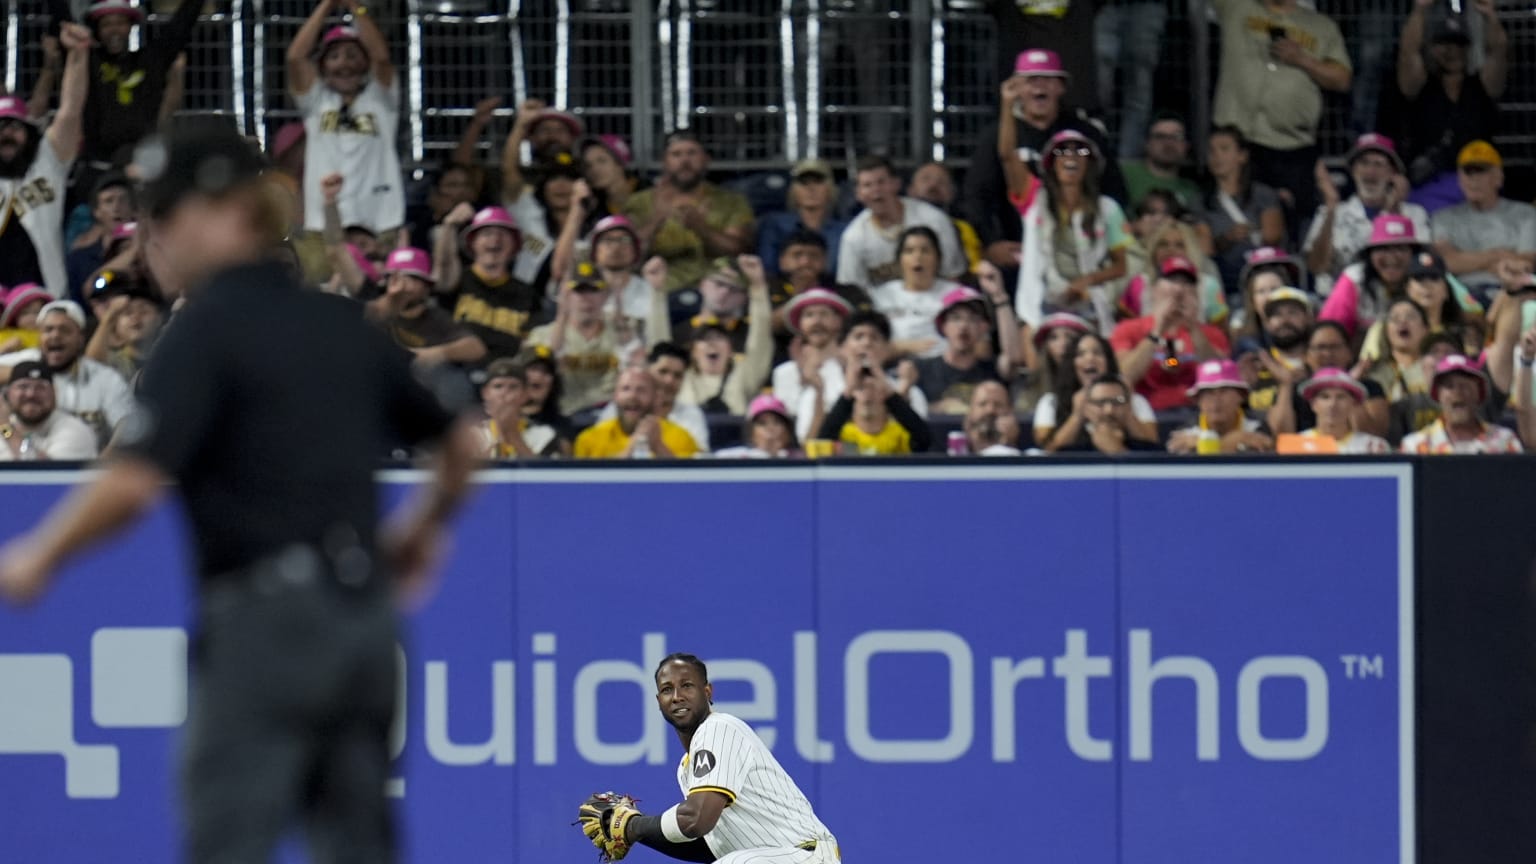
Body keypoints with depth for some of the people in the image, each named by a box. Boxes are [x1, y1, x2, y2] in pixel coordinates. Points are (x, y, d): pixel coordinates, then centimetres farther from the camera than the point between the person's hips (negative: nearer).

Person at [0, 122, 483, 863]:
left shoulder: (206, 329, -9)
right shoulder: (340, 323, 13)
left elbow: (133, 483, -17)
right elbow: (460, 443, 20)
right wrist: (423, 529, 36)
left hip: (265, 614, -7)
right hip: (362, 616, 7)